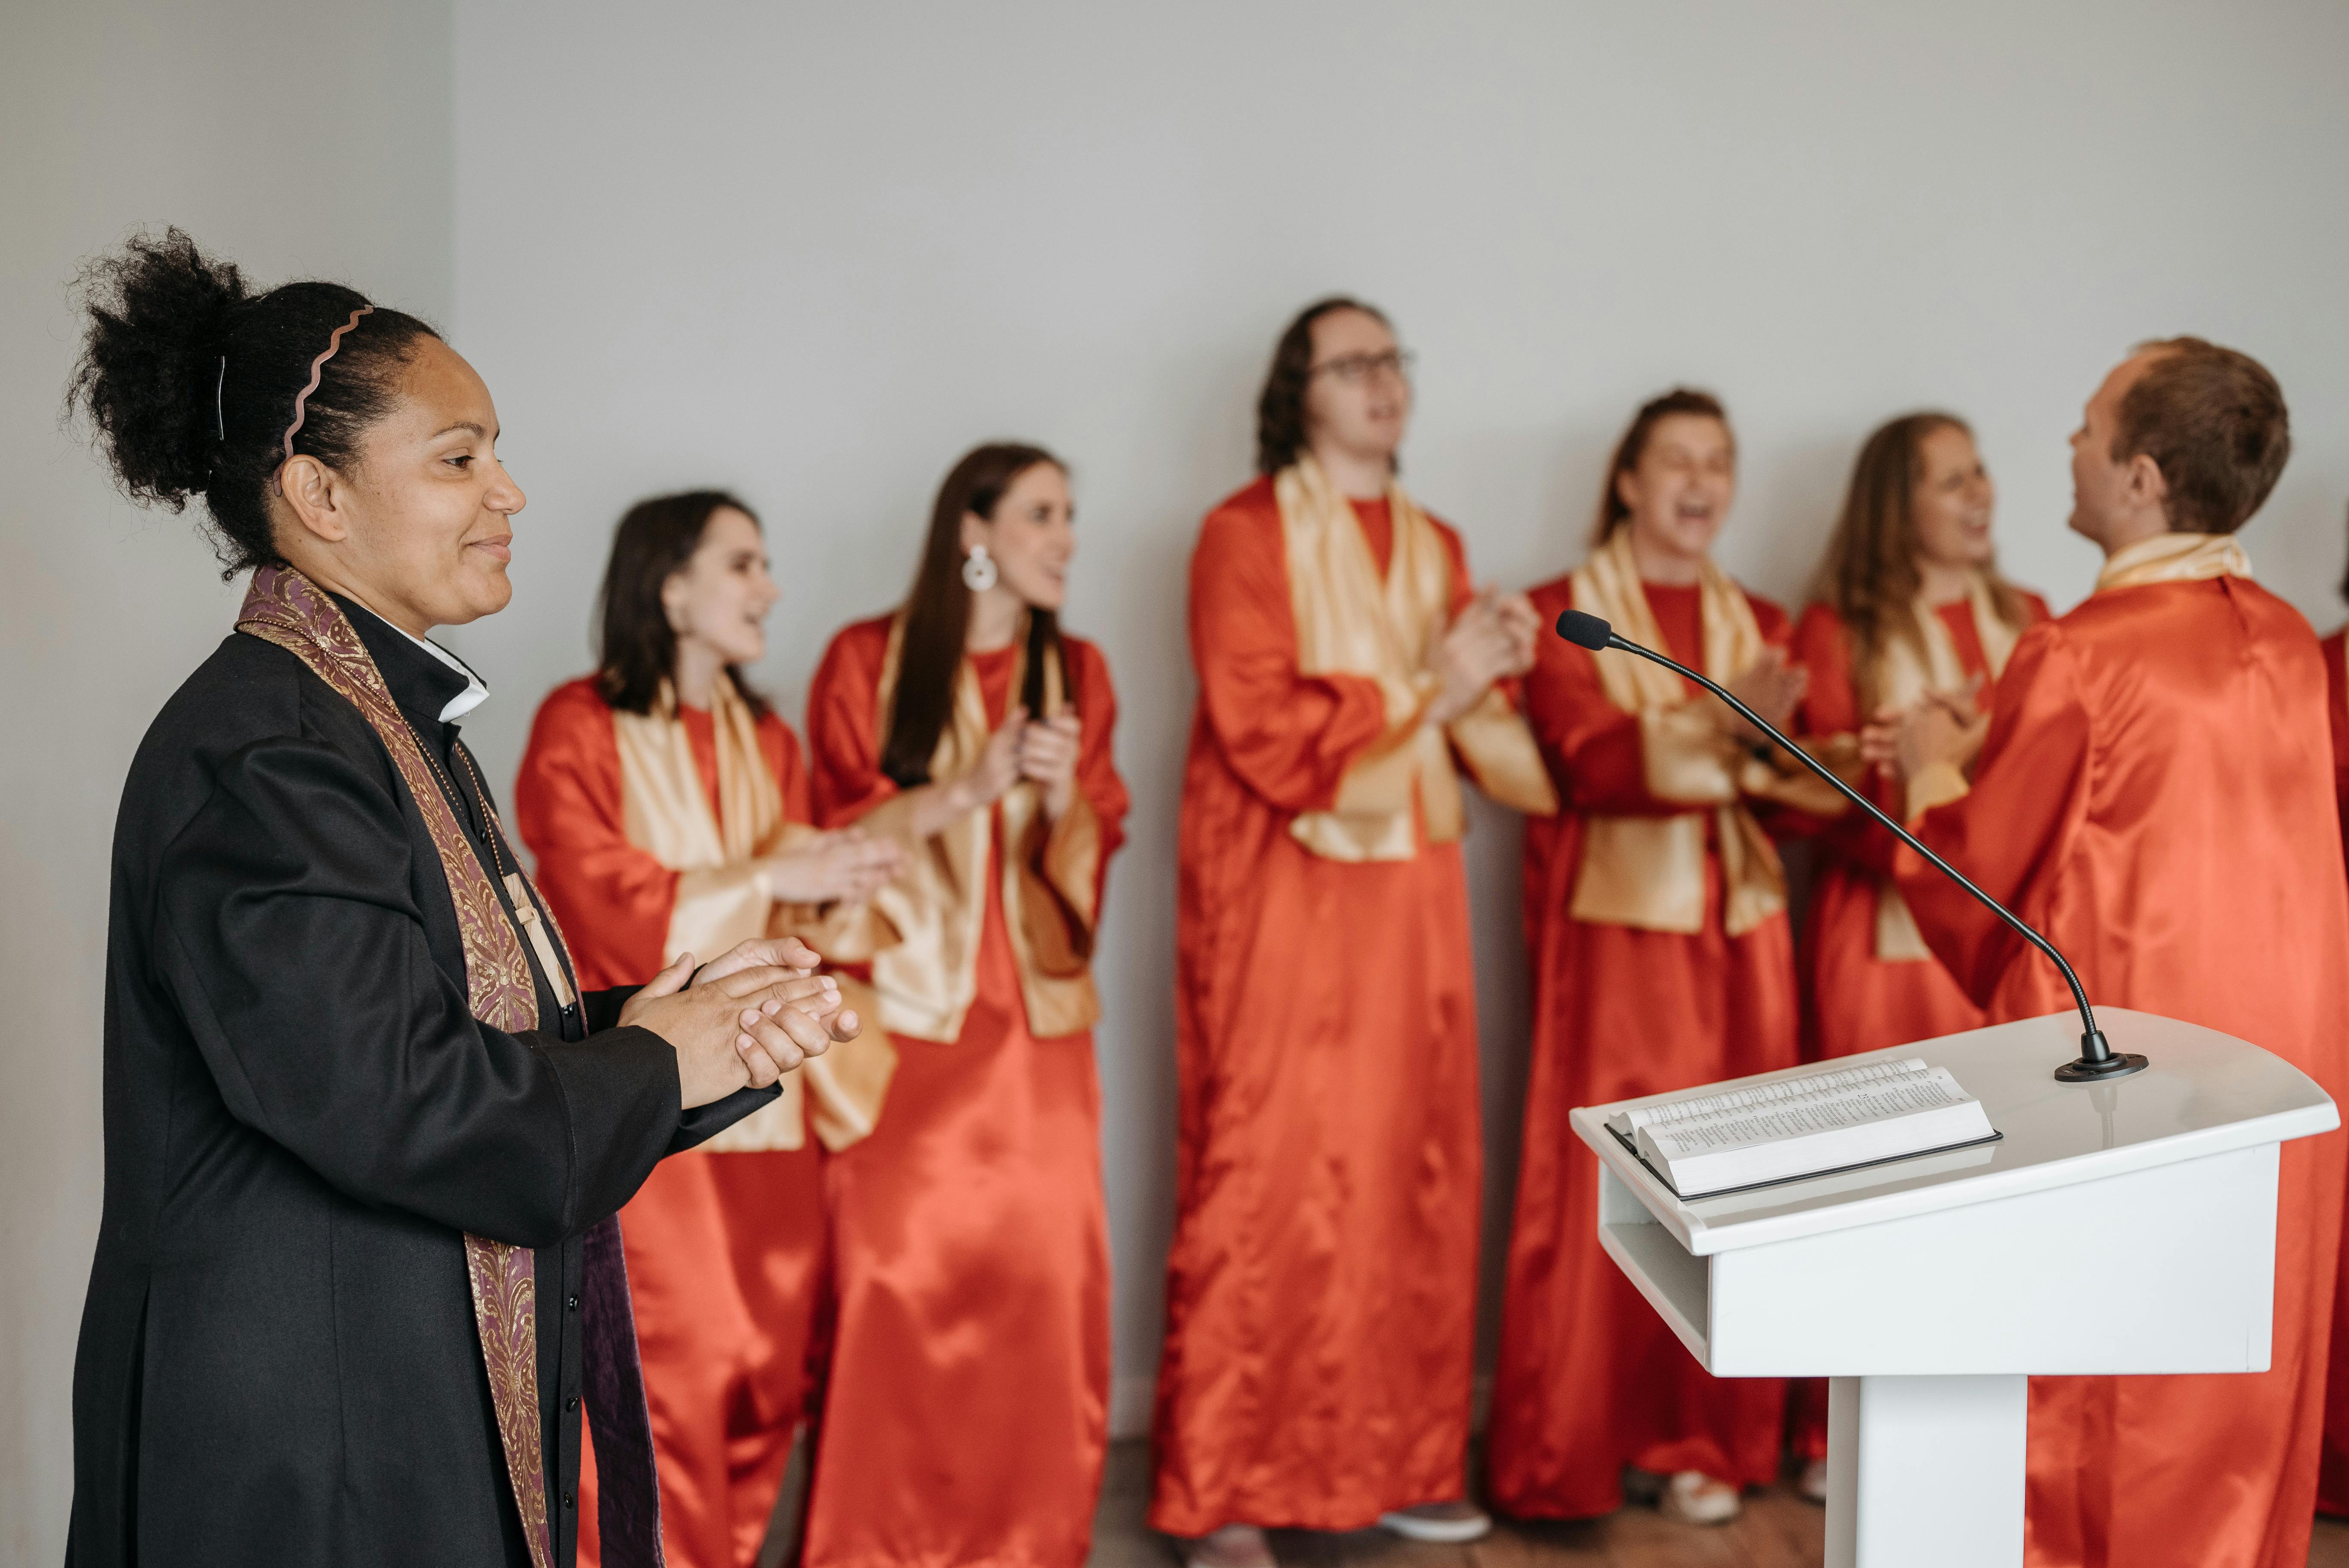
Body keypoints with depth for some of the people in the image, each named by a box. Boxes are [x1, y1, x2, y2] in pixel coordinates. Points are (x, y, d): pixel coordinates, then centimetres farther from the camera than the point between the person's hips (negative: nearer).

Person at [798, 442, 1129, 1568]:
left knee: (1045, 1283, -2)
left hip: (1037, 1022, 3)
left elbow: (1093, 856, 11)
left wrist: (1064, 795, -10)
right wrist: (968, 787, -14)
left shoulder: (1077, 672, 11)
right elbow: (836, 829, -2)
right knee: (895, 1286, -6)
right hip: (903, 1012, -3)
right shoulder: (866, 661, 1)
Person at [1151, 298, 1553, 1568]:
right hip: (1283, 901, -6)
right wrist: (1429, 689, -15)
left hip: (1410, 893, 6)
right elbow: (1265, 732, -14)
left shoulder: (1435, 546, 16)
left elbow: (1474, 732, 17)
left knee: (1416, 1177, 6)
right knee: (1263, 1184, -6)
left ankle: (1398, 1461, 17)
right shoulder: (1246, 536, -5)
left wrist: (1496, 673, -3)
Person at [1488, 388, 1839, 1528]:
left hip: (1735, 929, 4)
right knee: (1599, 1186, -6)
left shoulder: (1756, 622, 15)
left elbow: (1787, 795, 7)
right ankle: (1566, 1456, 4)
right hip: (1615, 925, -4)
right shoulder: (1564, 613, 1)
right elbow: (1591, 761, -14)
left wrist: (1770, 755, -16)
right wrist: (1722, 731, -28)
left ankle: (1700, 1437, 12)